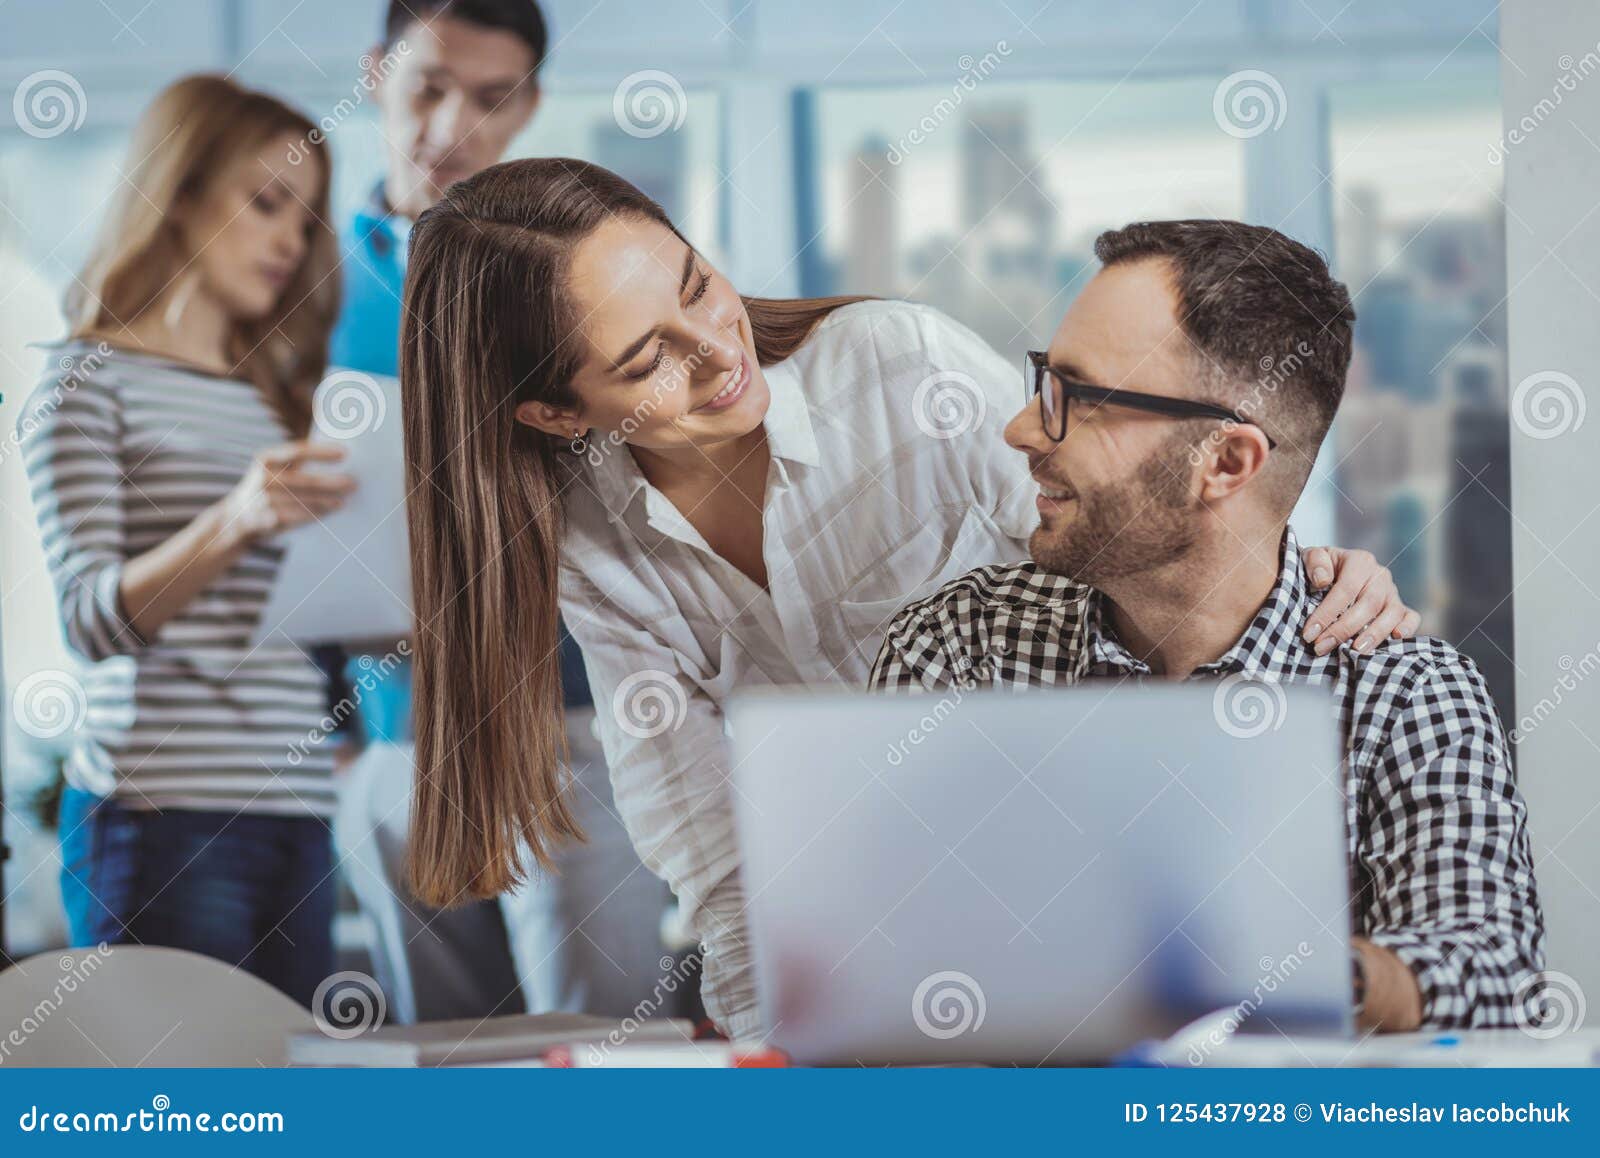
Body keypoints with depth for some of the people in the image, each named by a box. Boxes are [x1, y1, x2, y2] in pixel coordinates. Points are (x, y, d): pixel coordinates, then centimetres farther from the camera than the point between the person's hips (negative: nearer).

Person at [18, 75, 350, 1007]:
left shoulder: (273, 399, 22)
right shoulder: (91, 382, 1)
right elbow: (91, 618, -11)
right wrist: (235, 524, -27)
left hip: (296, 815, 6)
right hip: (161, 818, -6)